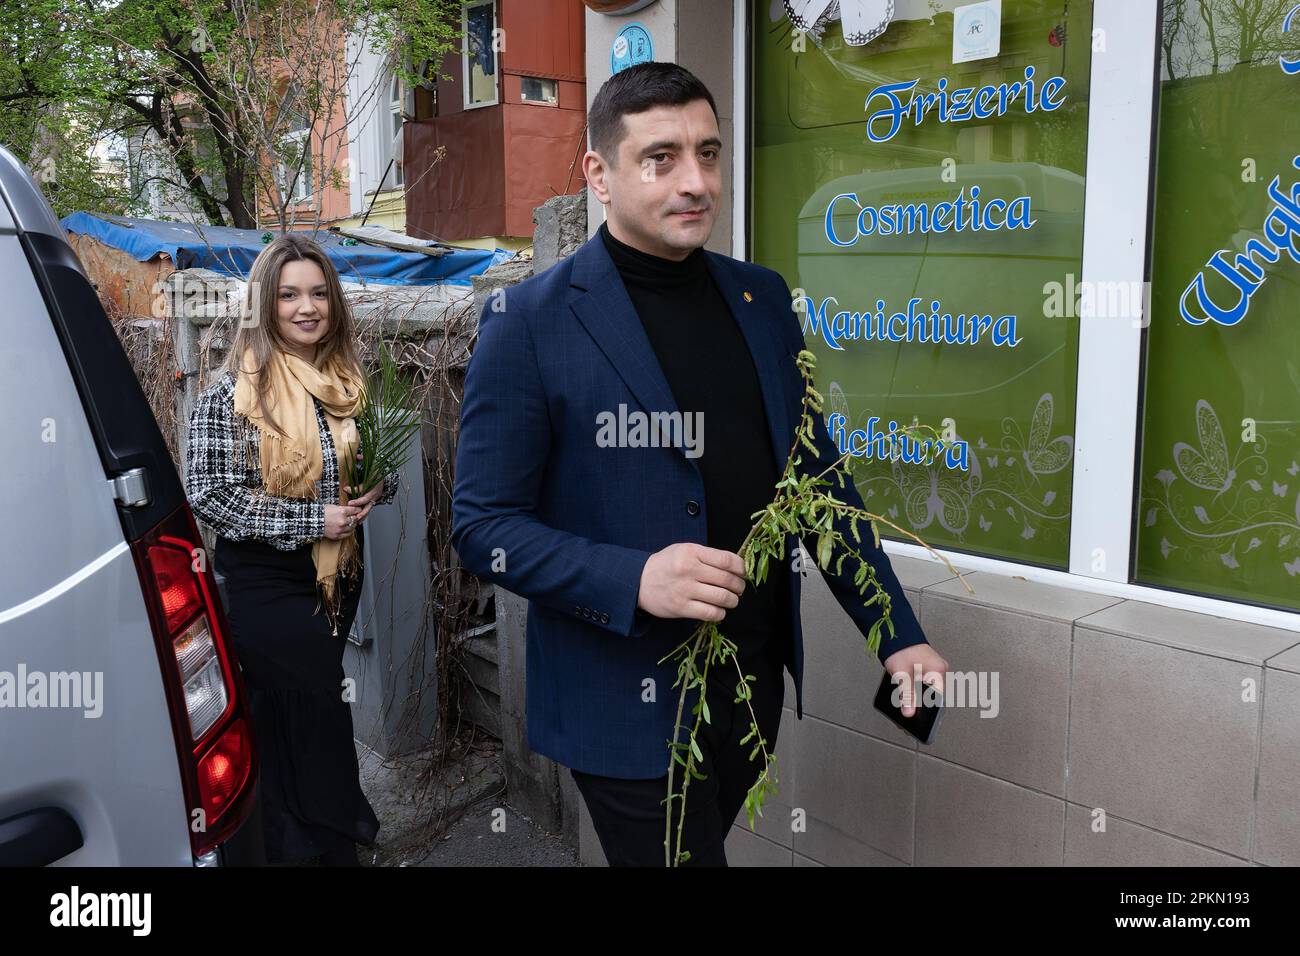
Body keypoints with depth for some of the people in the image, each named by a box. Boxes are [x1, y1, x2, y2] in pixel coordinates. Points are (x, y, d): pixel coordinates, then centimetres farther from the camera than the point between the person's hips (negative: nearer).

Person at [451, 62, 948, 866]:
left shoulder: (761, 299, 4)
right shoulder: (531, 321, -12)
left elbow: (818, 479, 8)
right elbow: (484, 525, -11)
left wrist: (897, 635, 4)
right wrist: (634, 580, -25)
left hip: (757, 679, 5)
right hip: (631, 702, -5)